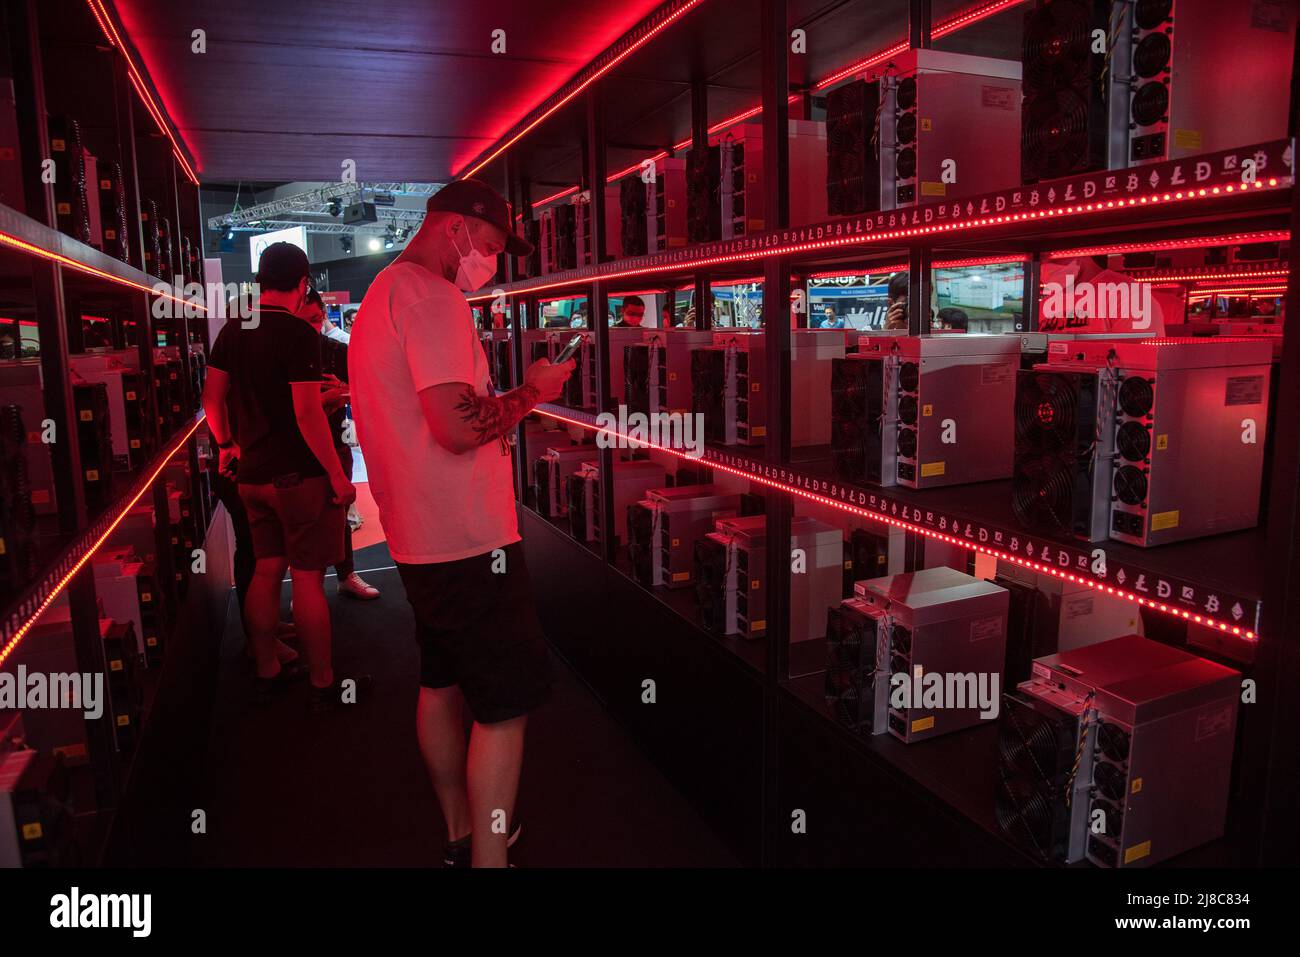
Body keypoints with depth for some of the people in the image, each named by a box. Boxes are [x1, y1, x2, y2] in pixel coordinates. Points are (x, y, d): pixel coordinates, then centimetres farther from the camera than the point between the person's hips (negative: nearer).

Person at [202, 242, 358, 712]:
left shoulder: (232, 332, 8)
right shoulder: (298, 333, -15)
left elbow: (212, 397, 13)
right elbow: (308, 413, -20)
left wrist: (227, 444, 27)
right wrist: (338, 476, -15)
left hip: (251, 474, 7)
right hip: (300, 475, -7)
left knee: (266, 571, 15)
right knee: (308, 577, -1)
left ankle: (266, 672, 25)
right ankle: (323, 684, 8)